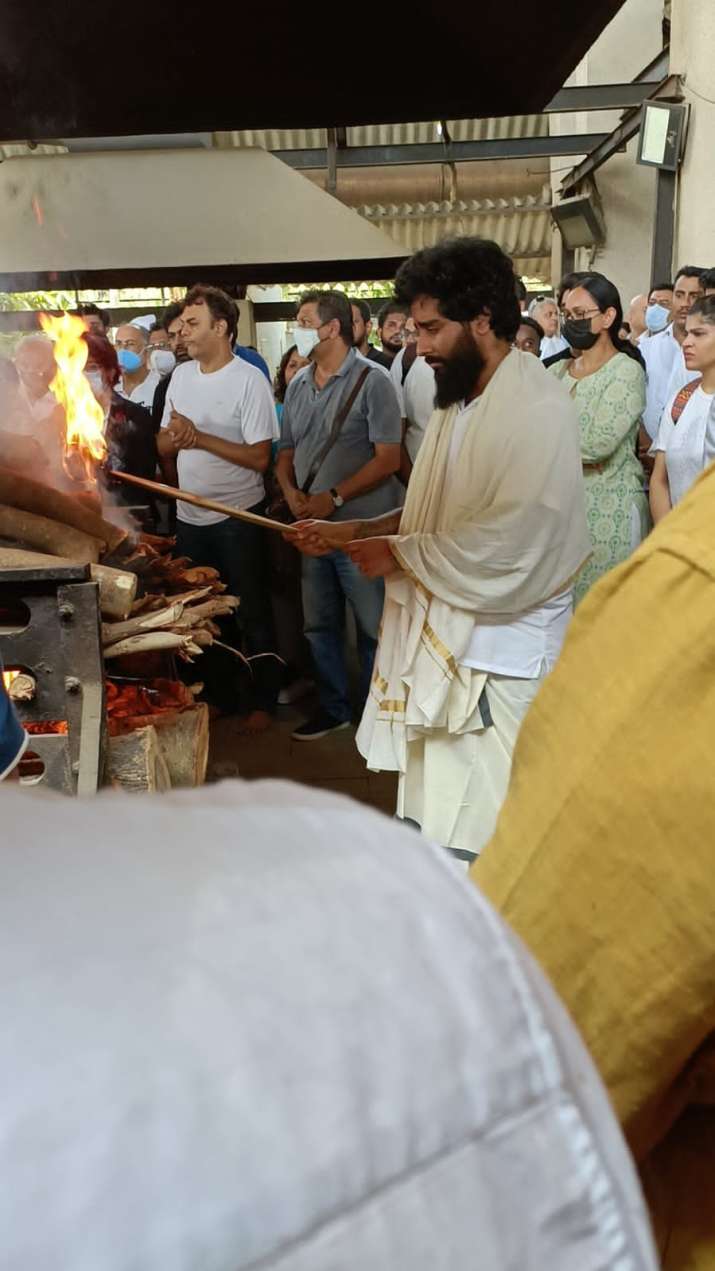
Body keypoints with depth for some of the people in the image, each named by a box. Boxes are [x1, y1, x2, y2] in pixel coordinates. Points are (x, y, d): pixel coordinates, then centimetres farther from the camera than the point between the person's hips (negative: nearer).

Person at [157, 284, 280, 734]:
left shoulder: (250, 380, -13)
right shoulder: (181, 375, 7)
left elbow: (259, 458, -17)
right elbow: (163, 444, 11)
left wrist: (199, 437, -19)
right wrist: (176, 438, -12)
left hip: (238, 517, -6)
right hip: (190, 516, 6)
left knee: (253, 614, 6)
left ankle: (263, 702, 19)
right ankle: (220, 697, 30)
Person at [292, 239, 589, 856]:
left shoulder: (537, 408, -17)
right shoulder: (458, 400, 13)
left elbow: (502, 550, -24)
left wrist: (398, 554, -12)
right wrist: (354, 532, 9)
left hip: (494, 662, -8)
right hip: (439, 643, 9)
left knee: (473, 841, -1)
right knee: (431, 817, 19)